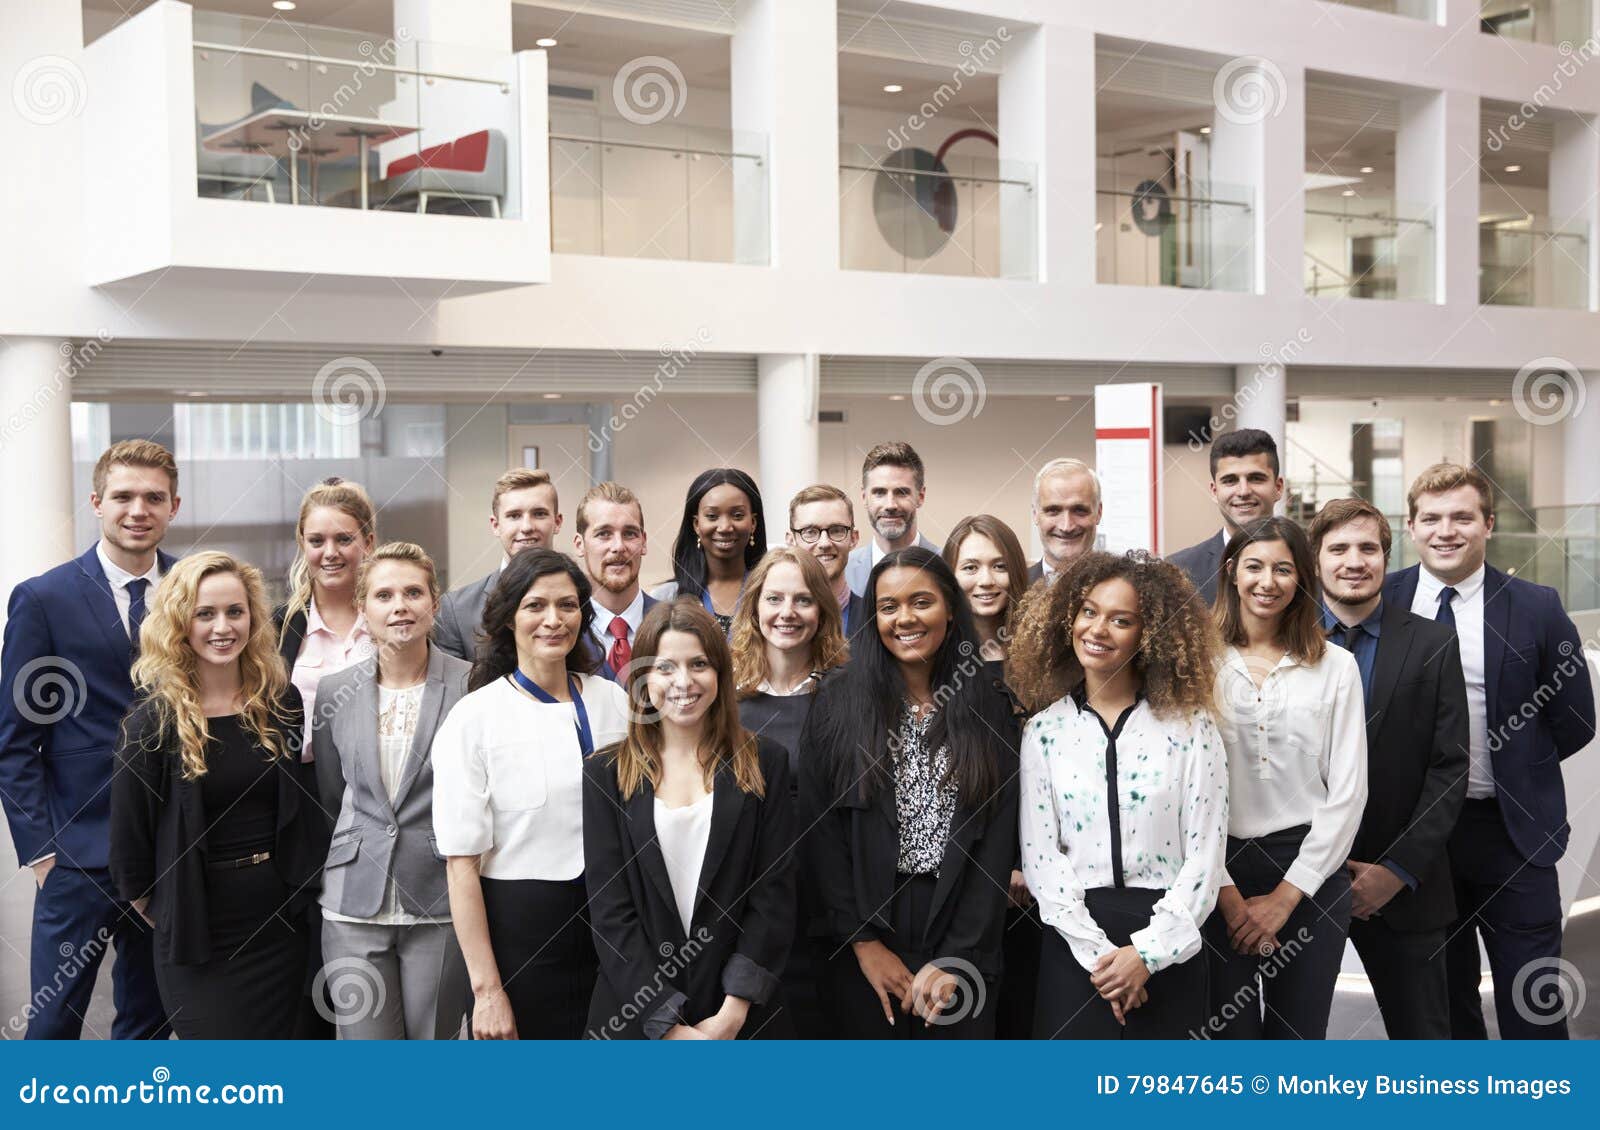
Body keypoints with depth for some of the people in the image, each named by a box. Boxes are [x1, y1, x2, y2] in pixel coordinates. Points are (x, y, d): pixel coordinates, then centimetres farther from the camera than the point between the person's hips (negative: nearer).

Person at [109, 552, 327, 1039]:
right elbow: (129, 835, -4)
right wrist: (163, 915, 3)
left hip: (280, 921, 4)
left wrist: (303, 888, 9)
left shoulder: (280, 701, 1)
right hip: (198, 934, -3)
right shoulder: (153, 721, -10)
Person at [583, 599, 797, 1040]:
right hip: (636, 1017, 0)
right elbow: (610, 911, -6)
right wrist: (670, 1026, -13)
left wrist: (734, 1012, -13)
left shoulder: (764, 764, 0)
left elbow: (774, 895, -4)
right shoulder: (606, 774, -1)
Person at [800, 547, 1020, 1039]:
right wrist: (862, 942, -9)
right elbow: (819, 829, -3)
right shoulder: (839, 701, 0)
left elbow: (998, 843, -1)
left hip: (960, 945, 1)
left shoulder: (987, 709, 3)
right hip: (865, 951, -1)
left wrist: (958, 957, -8)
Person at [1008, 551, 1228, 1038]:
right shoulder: (1044, 731, 4)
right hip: (1074, 939, 1)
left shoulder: (1190, 726, 0)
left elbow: (1204, 853, -4)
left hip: (1168, 946, -1)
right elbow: (1039, 855, -1)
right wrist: (1096, 951, -11)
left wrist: (1148, 952, -12)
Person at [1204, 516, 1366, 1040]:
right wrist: (1226, 891, -8)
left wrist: (1288, 894, -5)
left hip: (1311, 870, 1)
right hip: (1219, 877, -1)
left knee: (1299, 1032, 6)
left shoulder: (1336, 666, 4)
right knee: (1228, 1031, 2)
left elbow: (1347, 791, 1)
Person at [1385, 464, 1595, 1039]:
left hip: (1512, 833, -2)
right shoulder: (1383, 602, -2)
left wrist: (1512, 770, 0)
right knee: (1444, 992, 17)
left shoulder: (1536, 608, -6)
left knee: (1532, 1006, 3)